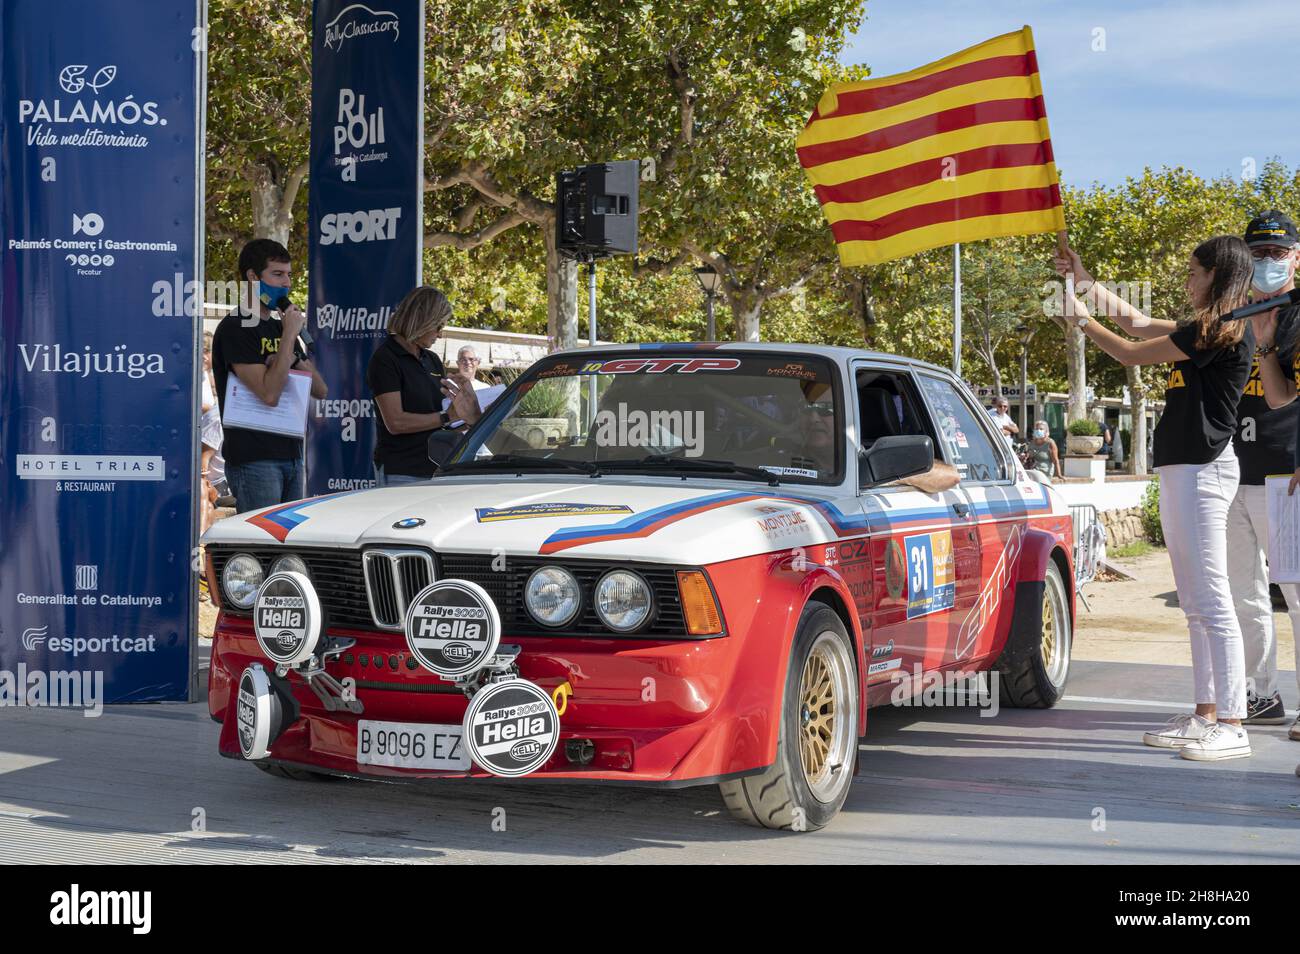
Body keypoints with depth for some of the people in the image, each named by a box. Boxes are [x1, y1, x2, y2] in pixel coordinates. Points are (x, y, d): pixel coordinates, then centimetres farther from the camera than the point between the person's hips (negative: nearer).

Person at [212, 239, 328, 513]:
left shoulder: (279, 326, 18)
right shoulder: (235, 328, -9)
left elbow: (320, 390, 17)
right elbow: (269, 393, -20)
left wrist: (293, 365, -3)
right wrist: (289, 335, -15)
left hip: (290, 456, 8)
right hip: (253, 459, -8)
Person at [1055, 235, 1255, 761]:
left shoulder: (1223, 331, -12)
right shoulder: (1204, 331, 16)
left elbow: (1131, 354, -8)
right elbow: (1138, 323, 28)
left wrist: (1081, 319, 6)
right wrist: (1085, 281, 27)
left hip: (1202, 470, -10)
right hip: (1179, 471, 10)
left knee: (1212, 601, -11)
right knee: (1195, 605, 11)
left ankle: (1231, 725, -12)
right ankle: (1205, 714, 15)